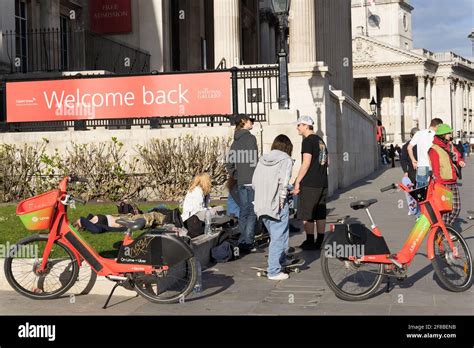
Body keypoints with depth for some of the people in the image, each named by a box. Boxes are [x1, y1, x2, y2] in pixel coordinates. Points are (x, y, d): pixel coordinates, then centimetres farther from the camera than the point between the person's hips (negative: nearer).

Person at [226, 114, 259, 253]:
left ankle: (241, 242, 17)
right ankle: (248, 243, -5)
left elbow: (229, 164, 15)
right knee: (252, 212, -4)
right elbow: (254, 161, -16)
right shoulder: (250, 138, -9)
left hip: (241, 182, 7)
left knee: (243, 211, 13)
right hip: (252, 181, -7)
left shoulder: (235, 142, 14)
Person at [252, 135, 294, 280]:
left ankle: (282, 259, 42)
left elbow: (254, 183, 8)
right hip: (277, 205, -7)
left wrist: (263, 195, 14)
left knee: (275, 234, 24)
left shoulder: (262, 159, 12)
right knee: (278, 237, 1)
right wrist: (282, 199, -11)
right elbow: (283, 182, -19)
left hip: (262, 205, 7)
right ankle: (274, 271, 2)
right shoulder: (285, 159, -6)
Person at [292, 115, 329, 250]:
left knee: (307, 215, -2)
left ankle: (310, 242, 0)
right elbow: (327, 161, 21)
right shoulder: (320, 141, 16)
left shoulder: (308, 141, -11)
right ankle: (320, 242, 15)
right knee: (320, 214, 11)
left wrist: (297, 181, -16)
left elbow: (306, 162, -18)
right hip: (322, 183, 9)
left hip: (309, 184, -9)